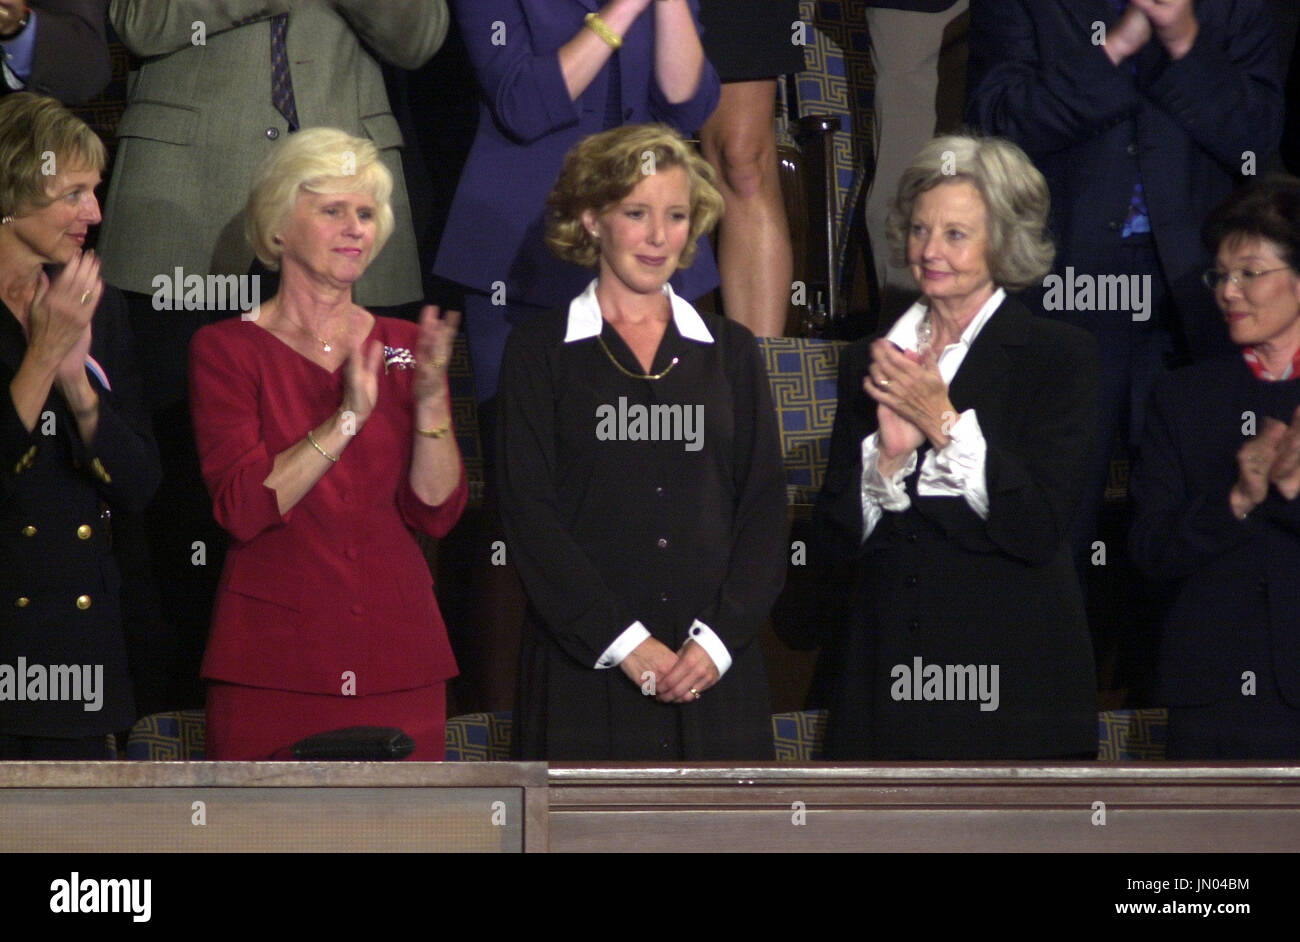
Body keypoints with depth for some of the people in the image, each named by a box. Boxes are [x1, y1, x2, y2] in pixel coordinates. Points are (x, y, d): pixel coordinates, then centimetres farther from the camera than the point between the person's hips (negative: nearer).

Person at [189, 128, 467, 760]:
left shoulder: (402, 347, 12)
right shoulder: (227, 348, 1)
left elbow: (436, 512, 4)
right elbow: (242, 507, -11)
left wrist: (430, 400, -11)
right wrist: (348, 417, -18)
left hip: (397, 657, 3)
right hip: (272, 661, -3)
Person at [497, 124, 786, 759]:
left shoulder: (731, 351, 14)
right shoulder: (539, 351, 5)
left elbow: (765, 507, 8)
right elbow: (530, 514, -2)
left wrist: (719, 638, -7)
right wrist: (624, 642, -11)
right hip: (584, 671, -2)